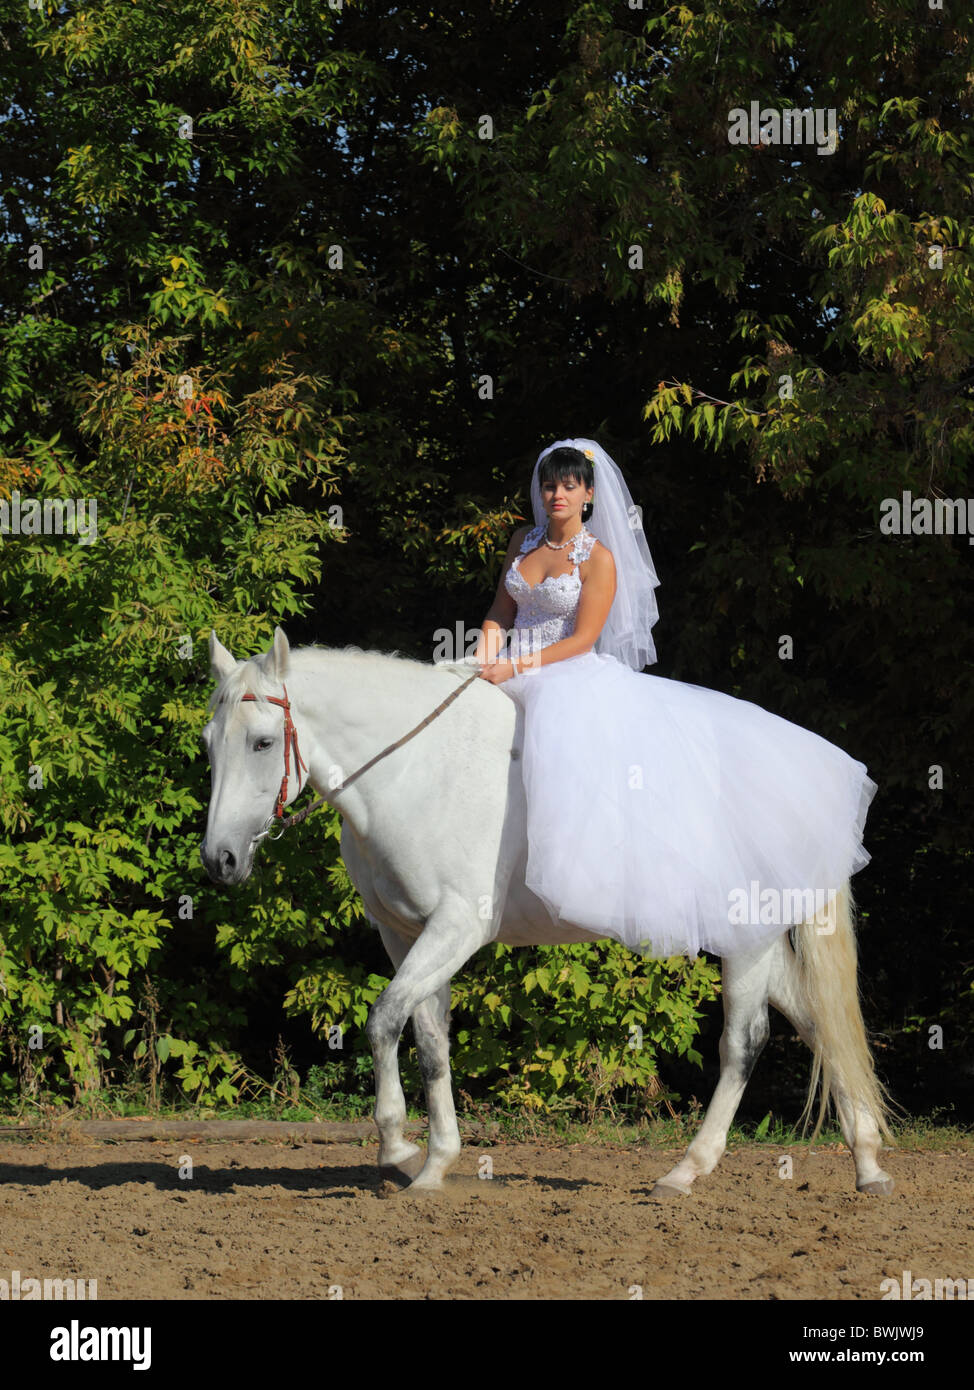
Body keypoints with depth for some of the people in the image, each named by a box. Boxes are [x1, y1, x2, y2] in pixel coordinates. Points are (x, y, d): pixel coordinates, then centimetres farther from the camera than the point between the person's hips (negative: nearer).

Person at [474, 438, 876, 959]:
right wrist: (488, 646, -7)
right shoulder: (522, 541, 11)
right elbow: (502, 610, 15)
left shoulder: (599, 559, -3)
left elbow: (582, 639, -9)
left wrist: (517, 667, -17)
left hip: (570, 676, -5)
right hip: (512, 673, 5)